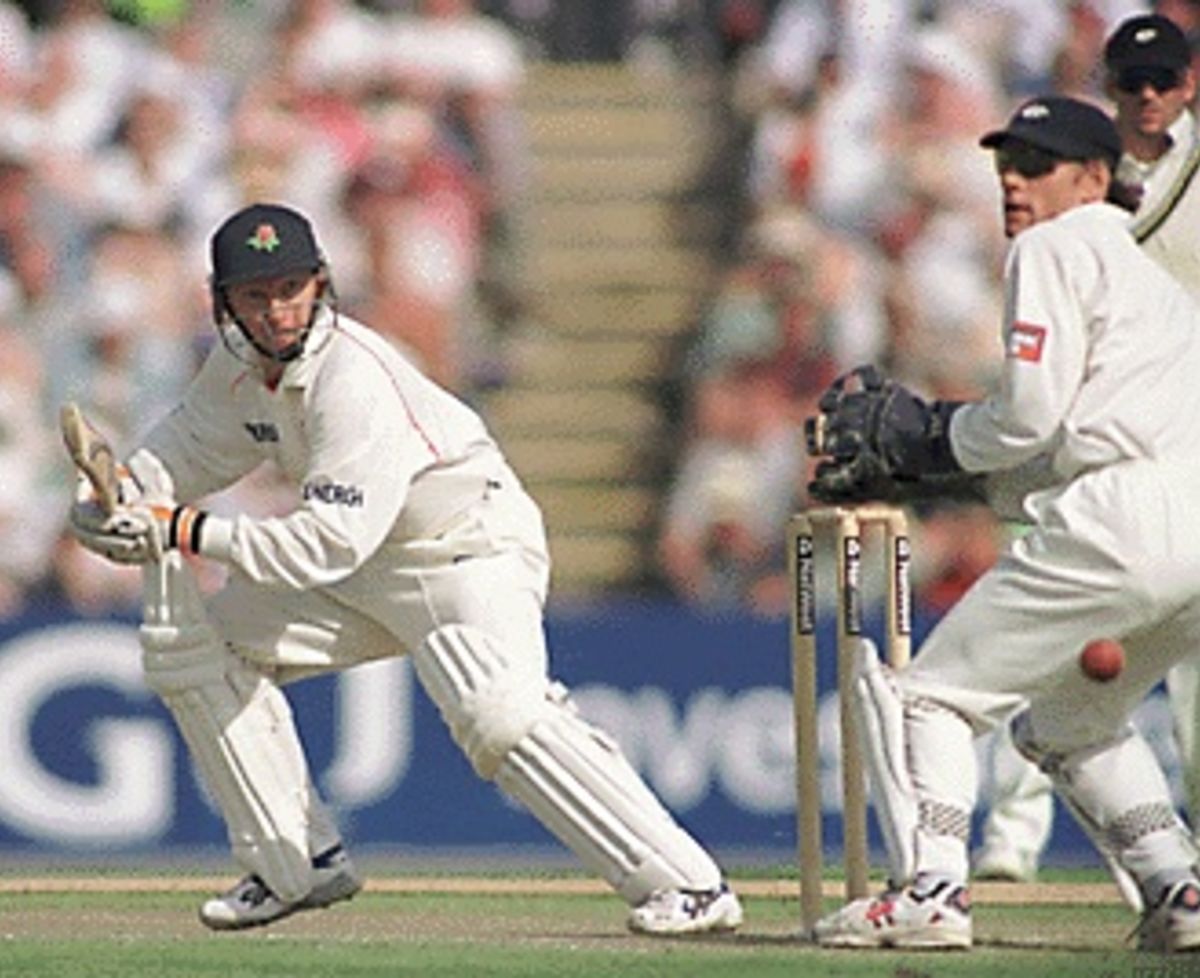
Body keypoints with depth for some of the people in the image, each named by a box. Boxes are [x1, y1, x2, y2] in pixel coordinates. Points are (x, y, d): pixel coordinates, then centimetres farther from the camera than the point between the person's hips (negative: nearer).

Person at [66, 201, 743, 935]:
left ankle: (689, 883, -34)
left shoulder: (354, 380, -29)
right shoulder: (241, 363, -3)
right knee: (191, 646, 6)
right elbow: (197, 441, 16)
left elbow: (331, 544, -33)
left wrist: (188, 532, -34)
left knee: (499, 712, -33)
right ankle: (299, 866, 12)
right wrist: (131, 493, -5)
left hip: (472, 548, -9)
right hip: (368, 568, 9)